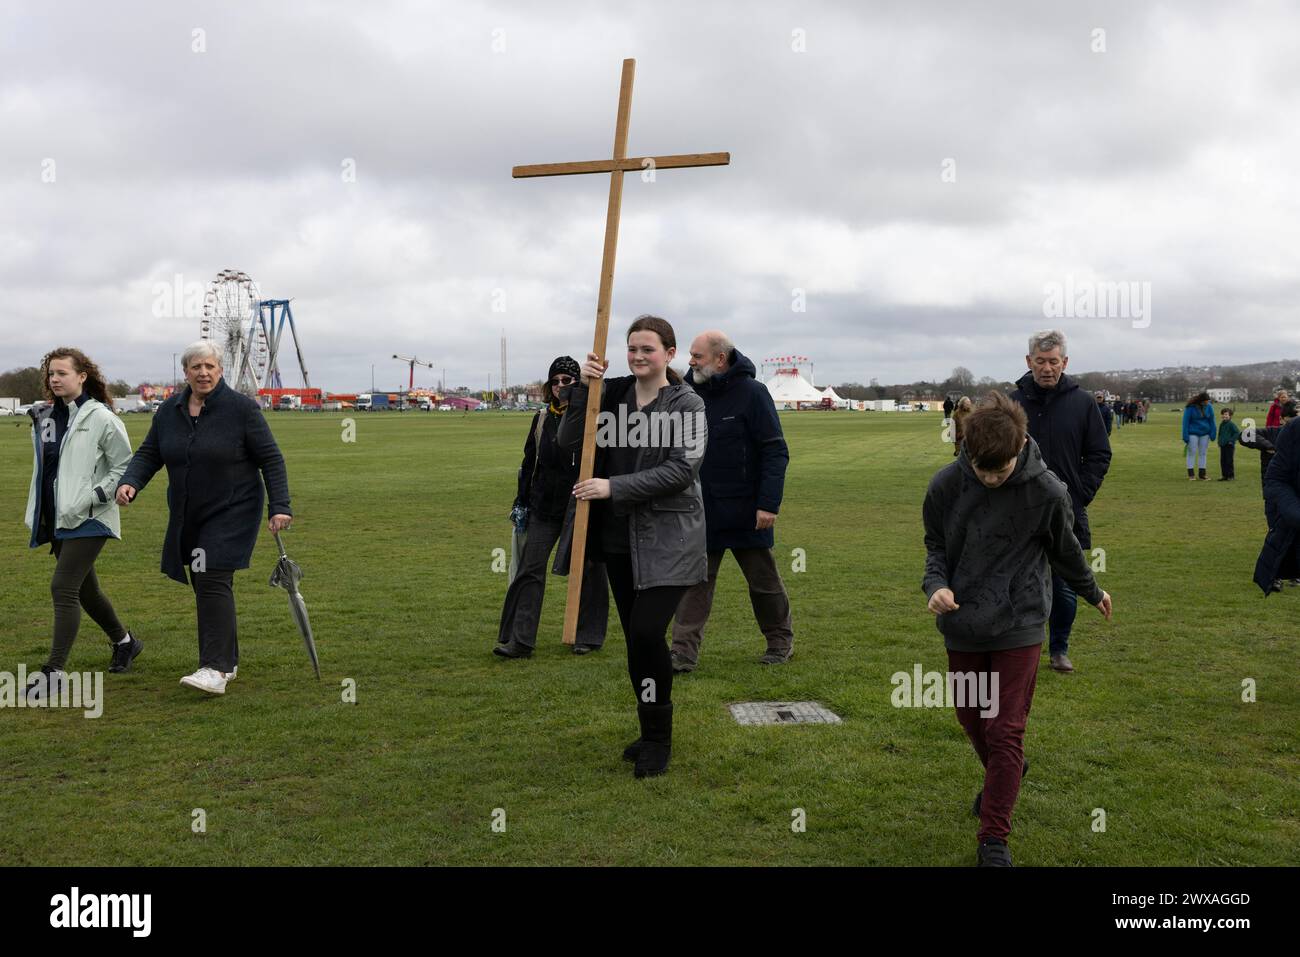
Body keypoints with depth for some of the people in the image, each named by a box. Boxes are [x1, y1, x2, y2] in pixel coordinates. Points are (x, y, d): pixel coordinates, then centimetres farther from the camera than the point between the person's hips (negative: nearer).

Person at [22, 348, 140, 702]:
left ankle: (54, 672, -9)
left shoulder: (101, 419, -11)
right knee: (84, 588, 18)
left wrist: (91, 498, -17)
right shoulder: (45, 417, 10)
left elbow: (125, 468, -9)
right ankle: (123, 641, 39)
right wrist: (38, 513, 18)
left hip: (88, 521, -8)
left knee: (63, 588, -13)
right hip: (57, 519, 8)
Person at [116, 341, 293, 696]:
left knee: (213, 581, -16)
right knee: (204, 586, 9)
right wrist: (129, 483, -12)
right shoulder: (169, 411, 6)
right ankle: (227, 660, 21)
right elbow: (149, 454, 9)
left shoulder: (241, 408, -9)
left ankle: (216, 670, -18)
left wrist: (279, 506, -15)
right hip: (188, 517, 6)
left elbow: (271, 459, -8)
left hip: (232, 512, -6)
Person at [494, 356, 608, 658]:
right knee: (530, 569, -1)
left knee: (587, 570, 7)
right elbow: (529, 463, 15)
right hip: (544, 507, 4)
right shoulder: (542, 419, 9)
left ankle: (588, 636, 22)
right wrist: (521, 503, 14)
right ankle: (519, 640, 0)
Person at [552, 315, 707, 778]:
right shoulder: (611, 392, 5)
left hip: (666, 540, -4)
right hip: (617, 536, 5)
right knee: (635, 637, 12)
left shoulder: (687, 404, -6)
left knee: (646, 633, -14)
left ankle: (658, 736, 5)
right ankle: (651, 733, 28)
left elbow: (681, 470, -16)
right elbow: (569, 441, -2)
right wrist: (583, 388, -14)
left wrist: (613, 487, -19)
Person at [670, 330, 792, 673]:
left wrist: (769, 503, -18)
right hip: (700, 511, 4)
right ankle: (684, 652, 3)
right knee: (694, 581, 1)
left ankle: (781, 641, 30)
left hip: (745, 512, -4)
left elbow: (775, 452, -13)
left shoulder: (752, 393, -11)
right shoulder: (689, 390, 4)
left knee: (764, 580, 12)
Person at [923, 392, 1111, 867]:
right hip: (962, 624, 3)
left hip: (1018, 625, -3)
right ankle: (1003, 777, 47)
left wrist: (1092, 592, 21)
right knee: (971, 718, 16)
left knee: (1005, 731, -3)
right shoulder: (946, 483, -11)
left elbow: (1065, 551, 5)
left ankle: (994, 838, 8)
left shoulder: (1047, 491, -15)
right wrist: (936, 583, -15)